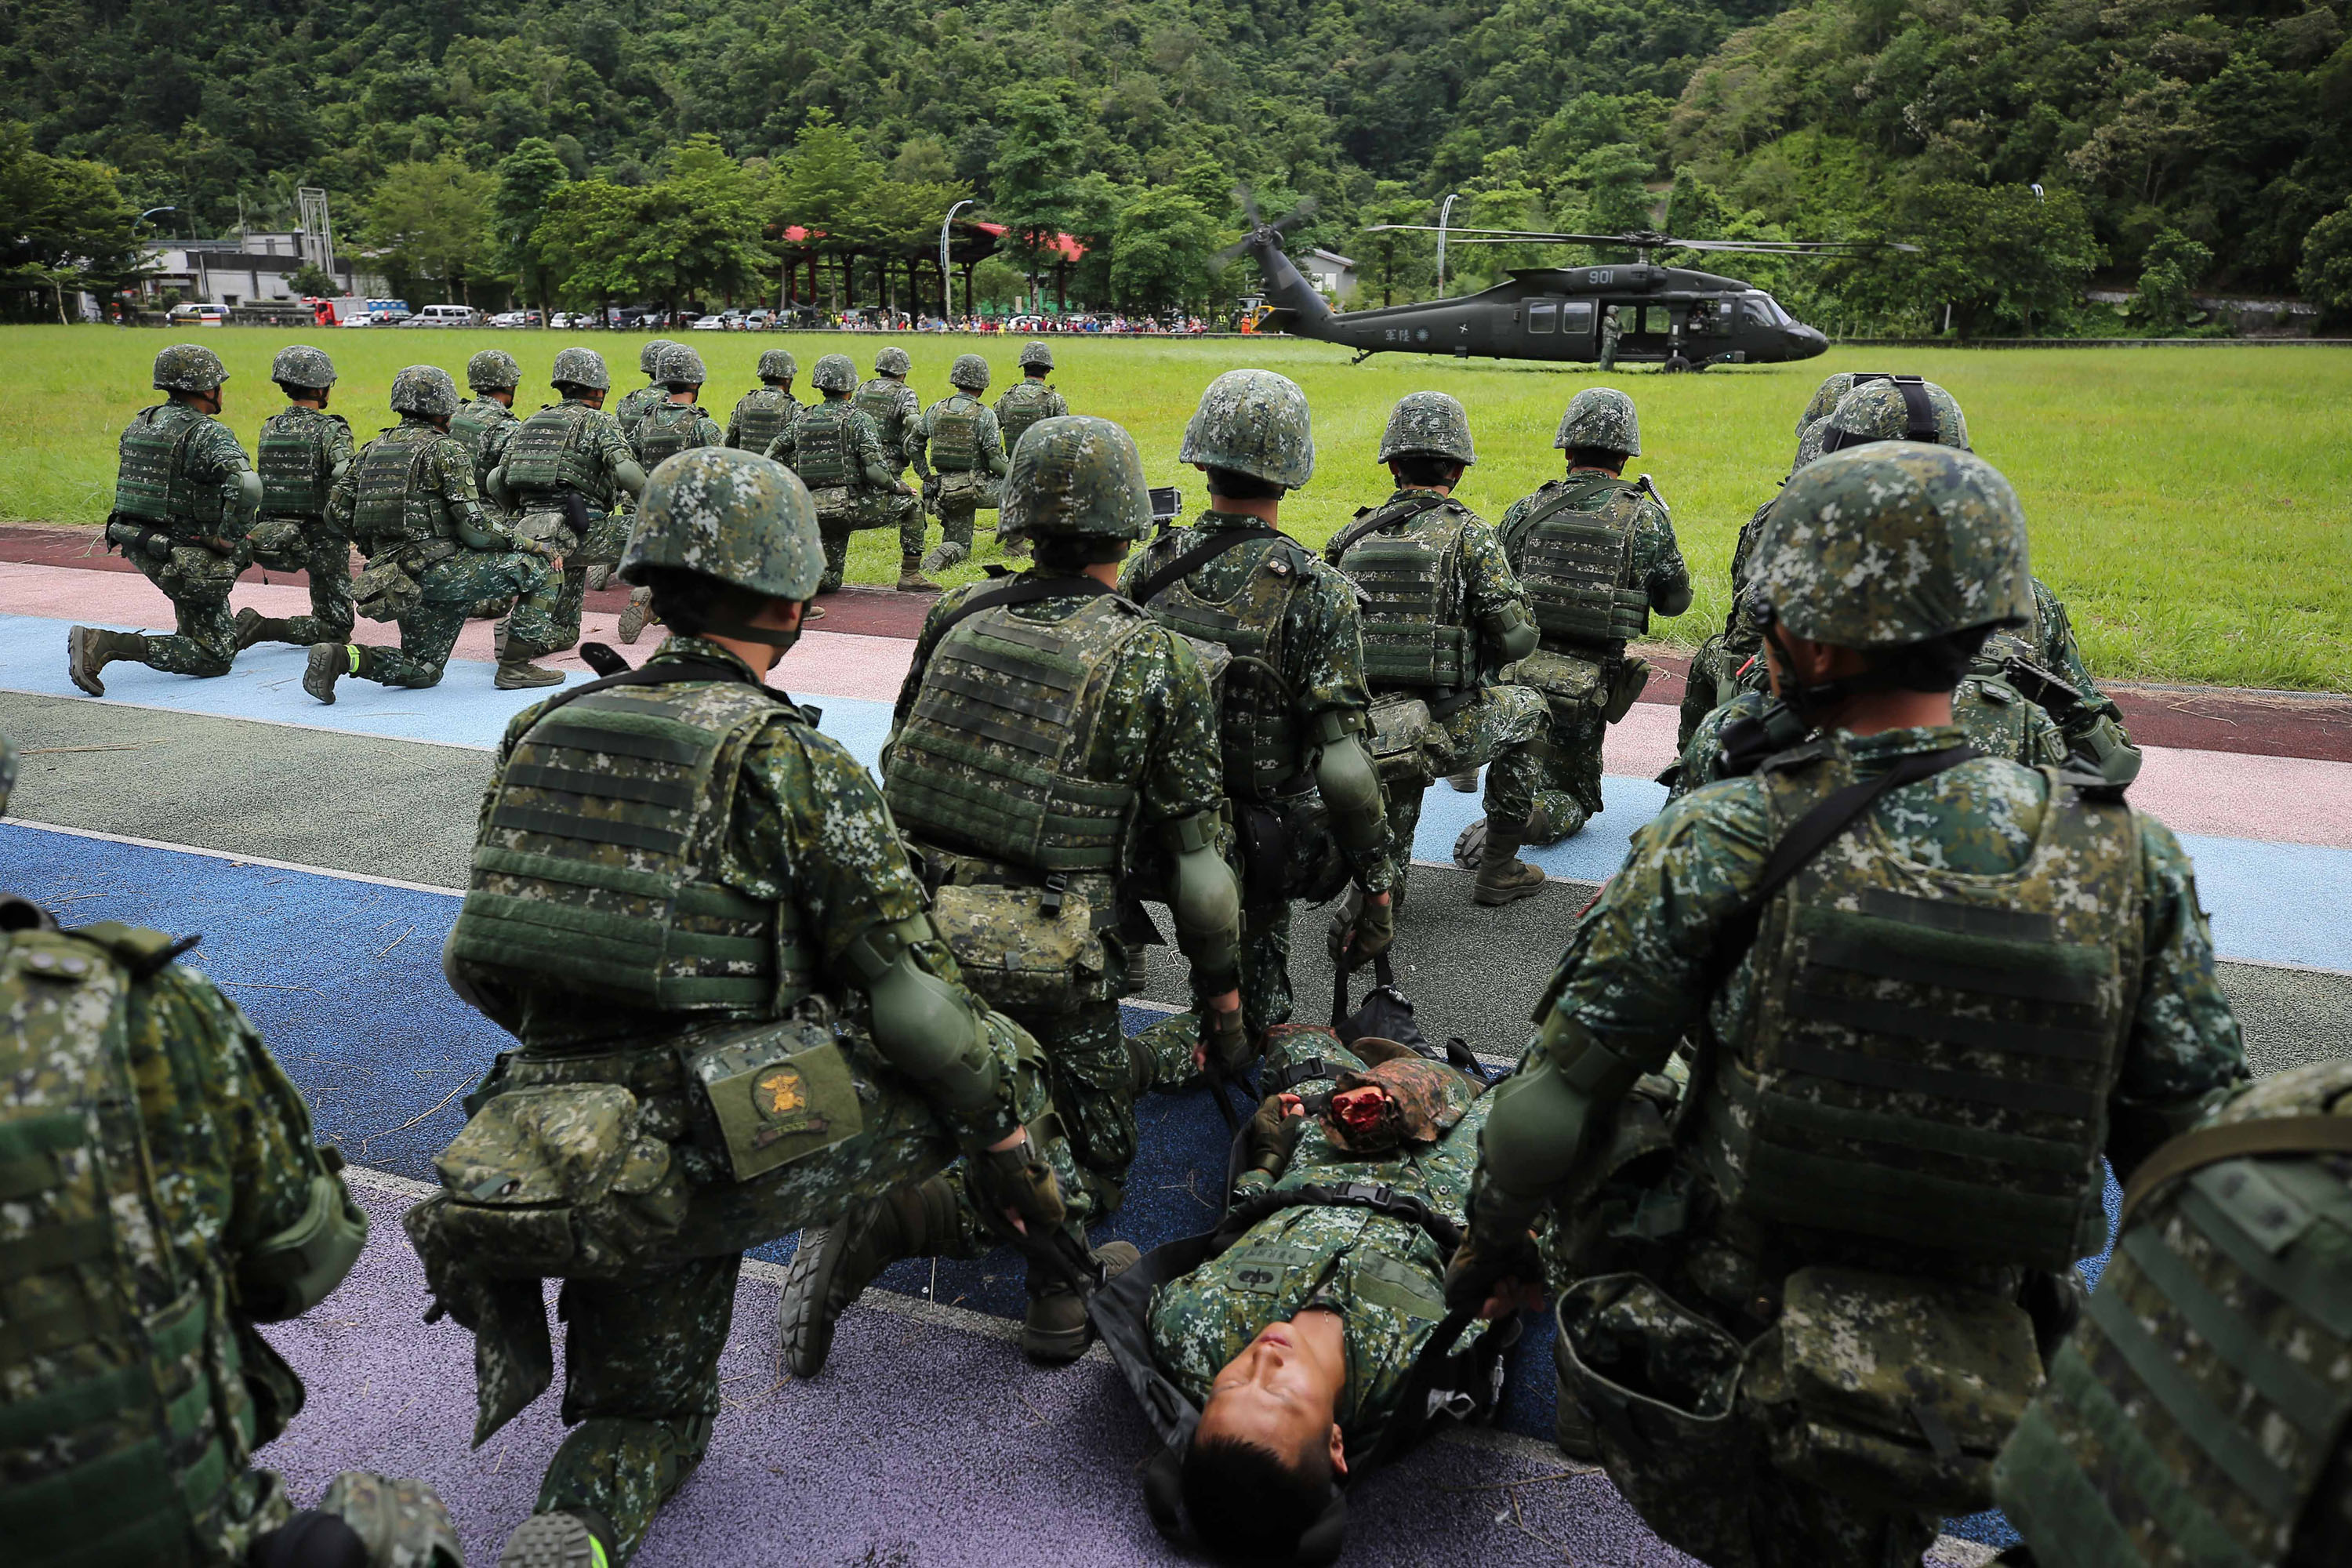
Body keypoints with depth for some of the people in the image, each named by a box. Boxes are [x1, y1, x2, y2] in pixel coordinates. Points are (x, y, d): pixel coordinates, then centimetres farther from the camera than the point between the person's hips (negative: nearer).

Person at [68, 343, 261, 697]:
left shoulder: (139, 423, 8)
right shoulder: (209, 434, -17)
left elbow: (141, 481, 20)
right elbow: (248, 488, -34)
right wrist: (231, 537, -20)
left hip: (137, 546, 8)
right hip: (184, 559, -8)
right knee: (215, 658, -1)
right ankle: (106, 645, -15)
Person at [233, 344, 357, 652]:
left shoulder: (268, 429, 7)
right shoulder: (331, 430, -12)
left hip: (273, 535, 7)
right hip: (321, 539, -7)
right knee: (337, 630, 0)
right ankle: (263, 628, -19)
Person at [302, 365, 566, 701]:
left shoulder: (371, 450, 16)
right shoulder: (446, 450, -5)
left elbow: (336, 516, 14)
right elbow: (473, 526, -13)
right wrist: (523, 544, 2)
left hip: (398, 582, 8)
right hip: (440, 567, -8)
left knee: (423, 673, 20)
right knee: (540, 569, 2)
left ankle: (340, 657, -2)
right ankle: (515, 666, -4)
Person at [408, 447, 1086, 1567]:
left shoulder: (540, 733, 9)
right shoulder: (793, 762, -9)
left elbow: (477, 964, 16)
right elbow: (910, 995, -8)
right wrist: (1015, 1151, 4)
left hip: (538, 1173, 6)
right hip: (728, 1163, -5)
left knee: (650, 1416, 27)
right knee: (991, 1059, 10)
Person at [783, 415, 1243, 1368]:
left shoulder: (956, 619, 5)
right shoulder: (1156, 662, -7)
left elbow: (893, 773, 13)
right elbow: (1198, 859, -5)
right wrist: (1222, 994, 8)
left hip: (913, 937, 5)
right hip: (1046, 962, -5)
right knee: (1089, 1171, 14)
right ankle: (886, 1218, -9)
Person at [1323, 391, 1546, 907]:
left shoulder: (1352, 536, 7)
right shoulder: (1469, 534, -7)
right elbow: (1517, 637, -9)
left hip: (1362, 736, 4)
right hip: (1443, 734, -4)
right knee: (1526, 709, 30)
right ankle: (1499, 869, 30)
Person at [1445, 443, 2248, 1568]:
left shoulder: (1718, 844, -17)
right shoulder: (2133, 863, -7)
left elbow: (1551, 1105, -12)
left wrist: (1490, 1247, 7)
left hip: (1702, 1387, -3)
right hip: (1967, 1411, 4)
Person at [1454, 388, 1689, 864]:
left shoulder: (1524, 511, 1)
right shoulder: (1645, 518, -6)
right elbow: (1674, 601, 9)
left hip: (1513, 672, 3)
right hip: (1584, 686, -2)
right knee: (1575, 799, 13)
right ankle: (1524, 816, -17)